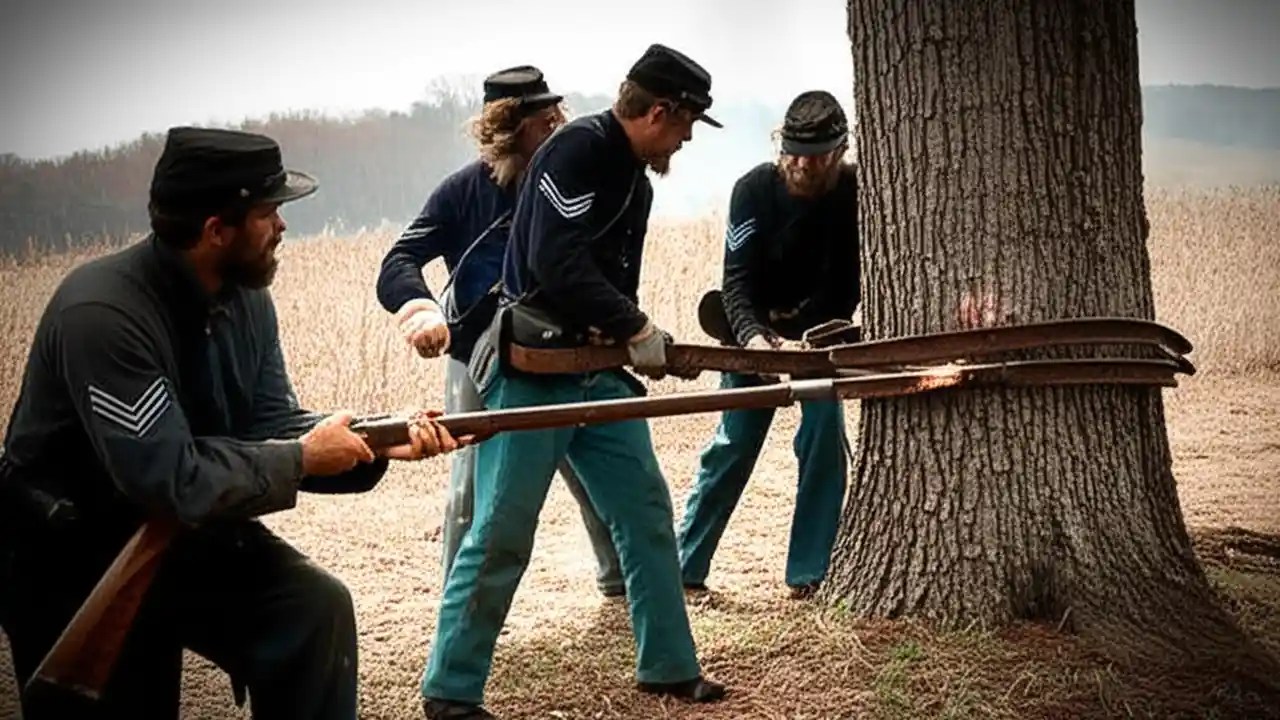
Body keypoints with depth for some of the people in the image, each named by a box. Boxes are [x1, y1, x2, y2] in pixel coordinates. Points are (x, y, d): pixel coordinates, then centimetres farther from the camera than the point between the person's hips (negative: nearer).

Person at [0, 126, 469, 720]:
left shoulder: (245, 296, -3)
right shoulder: (102, 314, -28)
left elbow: (272, 430, 0)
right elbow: (174, 483, -32)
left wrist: (384, 441, -15)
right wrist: (304, 457, -22)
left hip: (186, 529, 6)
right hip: (72, 559, -6)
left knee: (318, 608, -14)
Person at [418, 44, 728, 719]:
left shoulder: (636, 180, 14)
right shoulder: (577, 148, -14)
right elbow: (556, 261, -24)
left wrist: (643, 344, 0)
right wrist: (637, 328, -17)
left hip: (598, 371, 9)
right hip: (531, 368, -9)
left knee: (648, 515, 10)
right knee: (501, 535, -5)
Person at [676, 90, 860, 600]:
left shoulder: (858, 195, -17)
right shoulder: (754, 189, -20)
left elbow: (848, 291, -16)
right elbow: (736, 281, -24)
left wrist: (804, 340, -29)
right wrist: (753, 336, -42)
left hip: (822, 332, 1)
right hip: (754, 332, -1)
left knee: (824, 438, -9)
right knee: (732, 445, -3)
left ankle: (810, 573, -1)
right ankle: (683, 566, 4)